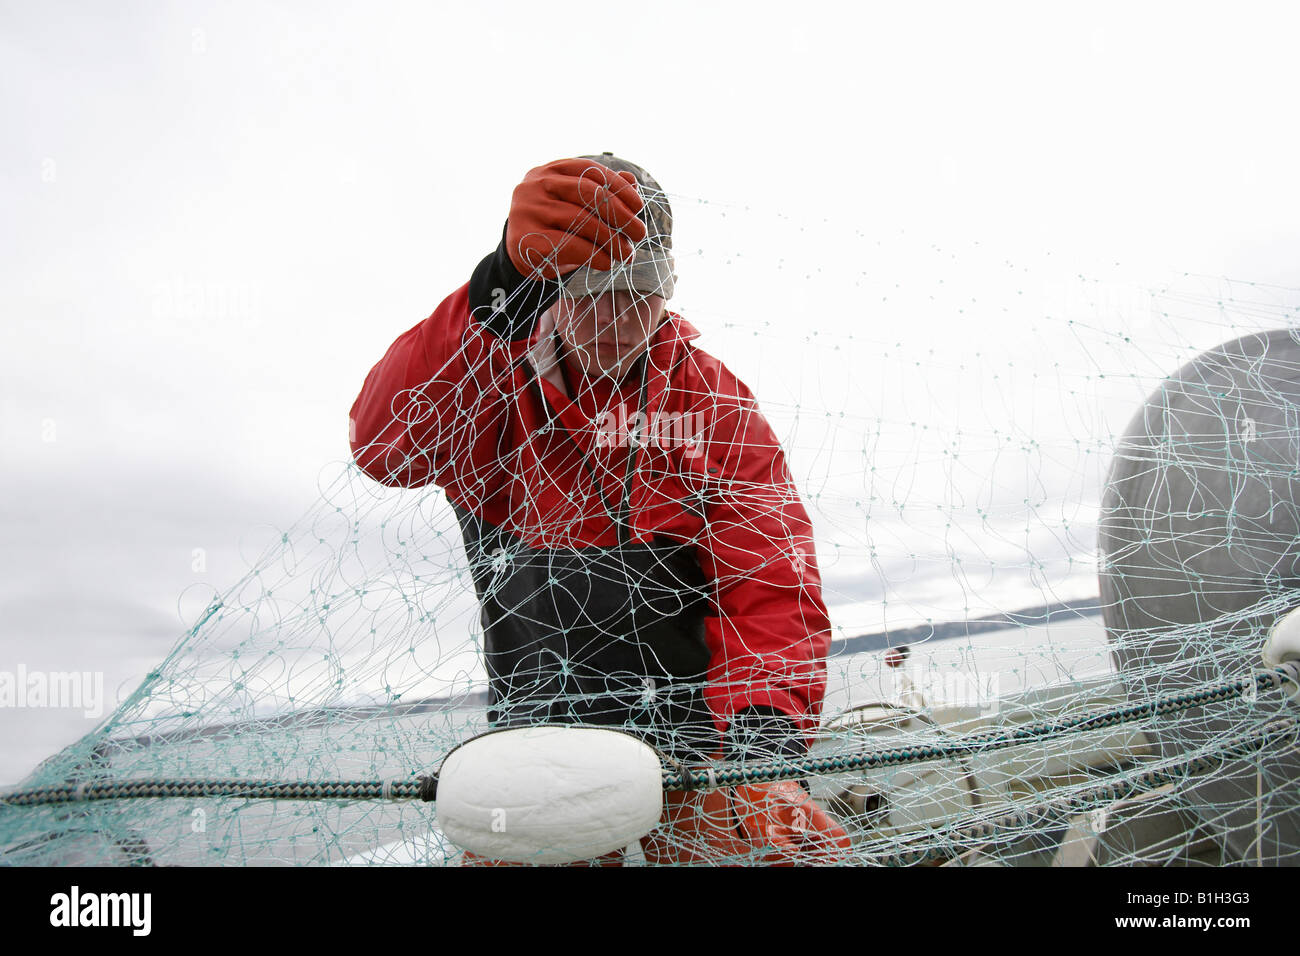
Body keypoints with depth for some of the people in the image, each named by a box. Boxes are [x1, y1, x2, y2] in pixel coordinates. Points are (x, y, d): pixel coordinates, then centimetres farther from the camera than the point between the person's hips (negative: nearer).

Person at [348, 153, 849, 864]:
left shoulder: (717, 403, 5)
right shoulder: (490, 387, 2)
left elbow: (771, 585, -3)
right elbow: (384, 447, -21)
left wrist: (763, 727, -21)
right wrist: (504, 282, -35)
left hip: (697, 738, 0)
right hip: (542, 745, 0)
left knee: (799, 849, -18)